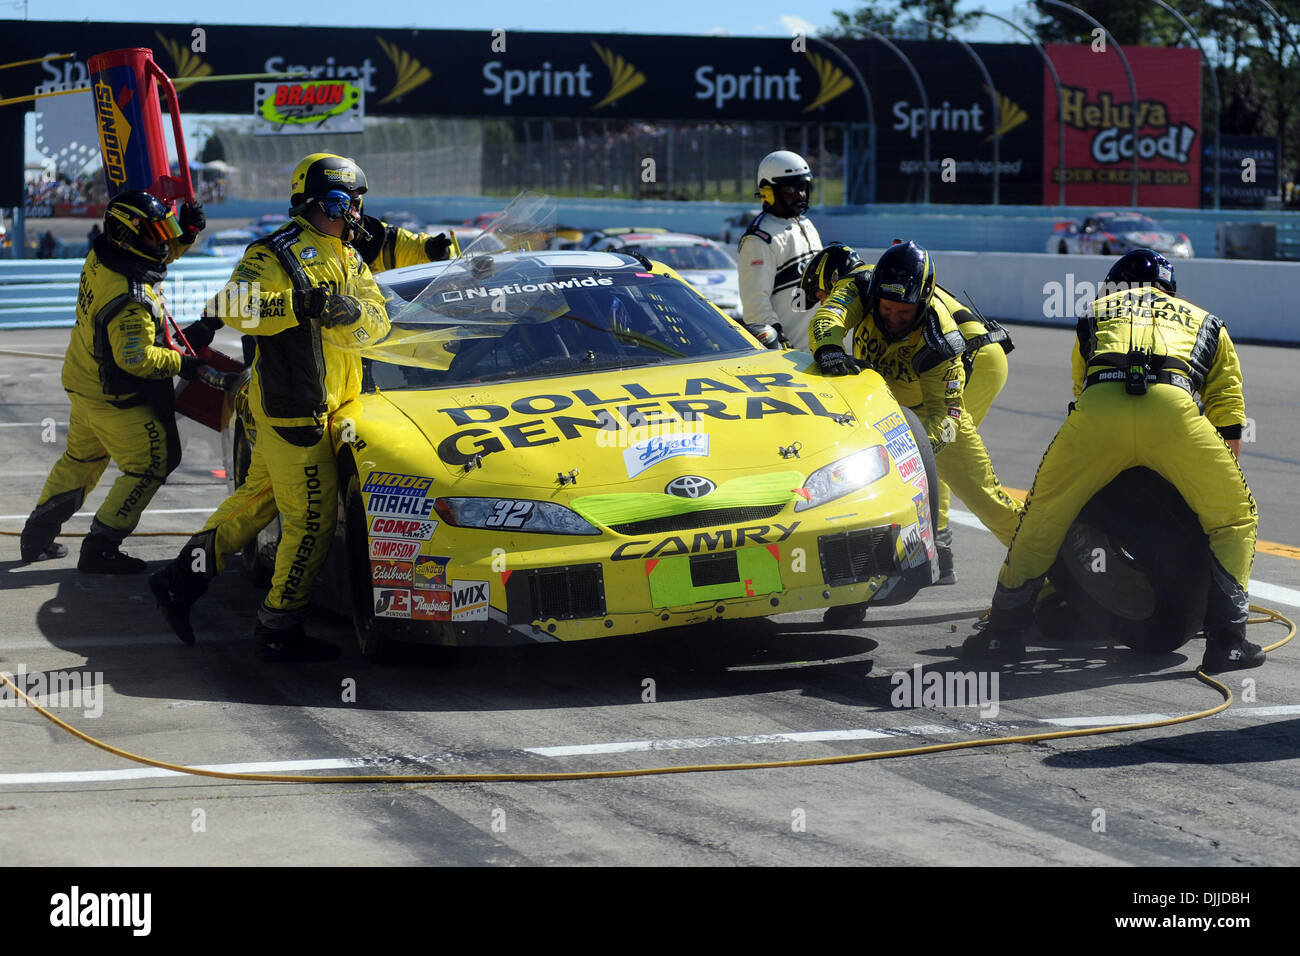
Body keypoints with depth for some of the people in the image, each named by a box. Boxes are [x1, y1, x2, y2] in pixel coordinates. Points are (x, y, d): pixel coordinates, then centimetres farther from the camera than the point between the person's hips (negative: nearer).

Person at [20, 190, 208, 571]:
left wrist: (186, 235, -6)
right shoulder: (132, 300, -33)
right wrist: (180, 362, -16)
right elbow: (136, 359, -29)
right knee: (149, 465, 5)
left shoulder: (101, 256, -6)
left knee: (81, 458, 25)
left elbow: (161, 252, 11)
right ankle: (100, 549, 9)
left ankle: (38, 537, 35)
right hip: (117, 397, -9)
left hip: (84, 380, 9)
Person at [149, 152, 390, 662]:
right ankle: (279, 630, 4)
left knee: (256, 498, 16)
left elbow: (377, 321, 5)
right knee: (312, 519, -5)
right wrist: (301, 305, -33)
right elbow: (233, 306, -24)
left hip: (323, 405, 9)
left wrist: (350, 313, -17)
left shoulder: (348, 259, 15)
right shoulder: (277, 254, -11)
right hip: (293, 410, -9)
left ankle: (179, 580, 24)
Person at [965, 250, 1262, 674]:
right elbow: (1230, 430, 35)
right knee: (1235, 519, 19)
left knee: (1044, 515, 23)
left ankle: (1005, 630, 25)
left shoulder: (1095, 315, 39)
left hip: (1097, 405, 1)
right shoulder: (1206, 324, 38)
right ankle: (1226, 641, 8)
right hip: (1172, 403, -1)